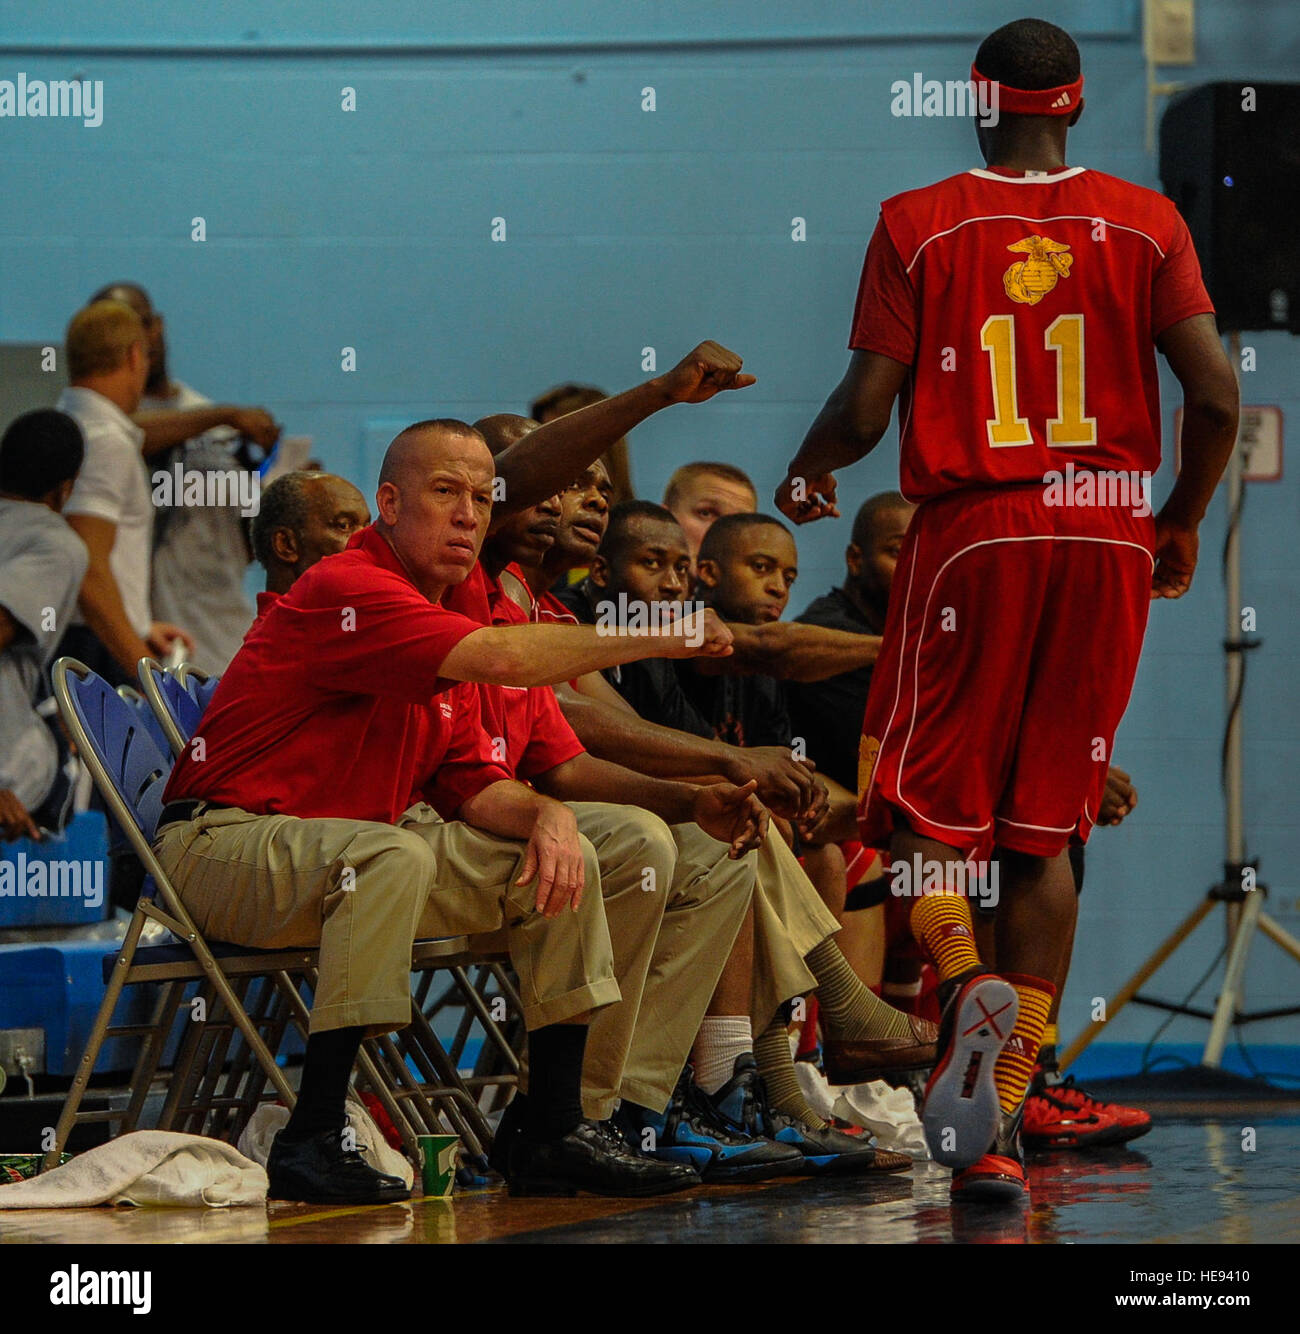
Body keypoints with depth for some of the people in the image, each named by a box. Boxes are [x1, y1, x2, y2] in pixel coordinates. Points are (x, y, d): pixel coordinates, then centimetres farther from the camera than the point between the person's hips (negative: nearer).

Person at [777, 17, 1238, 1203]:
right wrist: (1182, 522, 13)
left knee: (922, 806, 7)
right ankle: (997, 1124, 5)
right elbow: (1215, 394, -3)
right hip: (1108, 537, 2)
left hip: (973, 532, -2)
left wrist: (809, 473, 17)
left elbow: (868, 405, -4)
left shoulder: (918, 225, -1)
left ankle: (969, 982, -25)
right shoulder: (1145, 224, 4)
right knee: (1044, 829, 9)